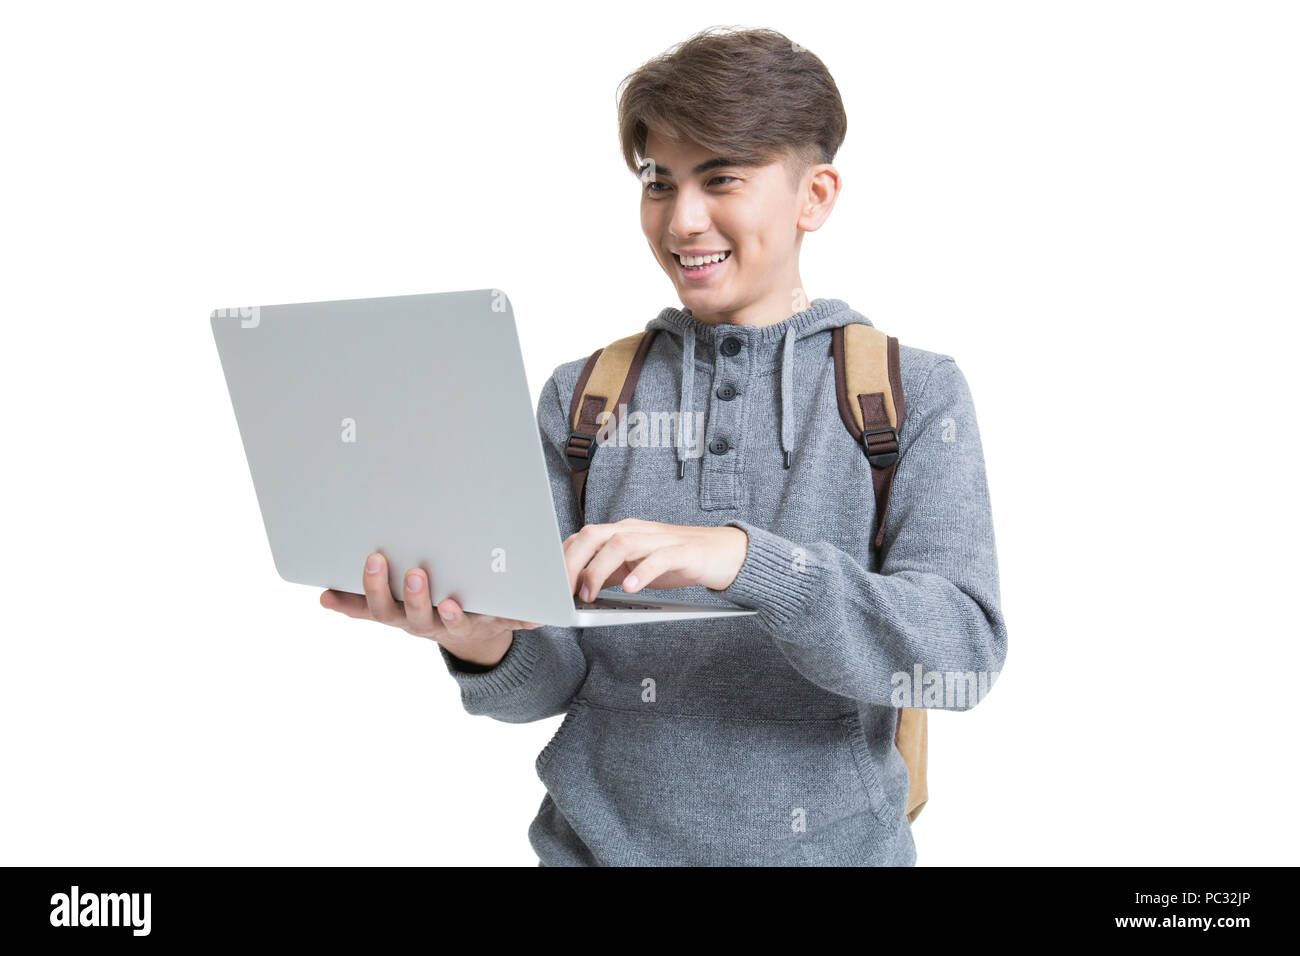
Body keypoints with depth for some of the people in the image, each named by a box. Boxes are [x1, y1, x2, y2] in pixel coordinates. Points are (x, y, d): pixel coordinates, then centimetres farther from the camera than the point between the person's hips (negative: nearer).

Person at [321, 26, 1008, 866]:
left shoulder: (914, 391, 2)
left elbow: (966, 648, -11)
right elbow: (556, 678, 5)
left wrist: (742, 559, -24)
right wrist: (490, 651, -16)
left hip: (824, 844, -1)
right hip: (601, 840, 2)